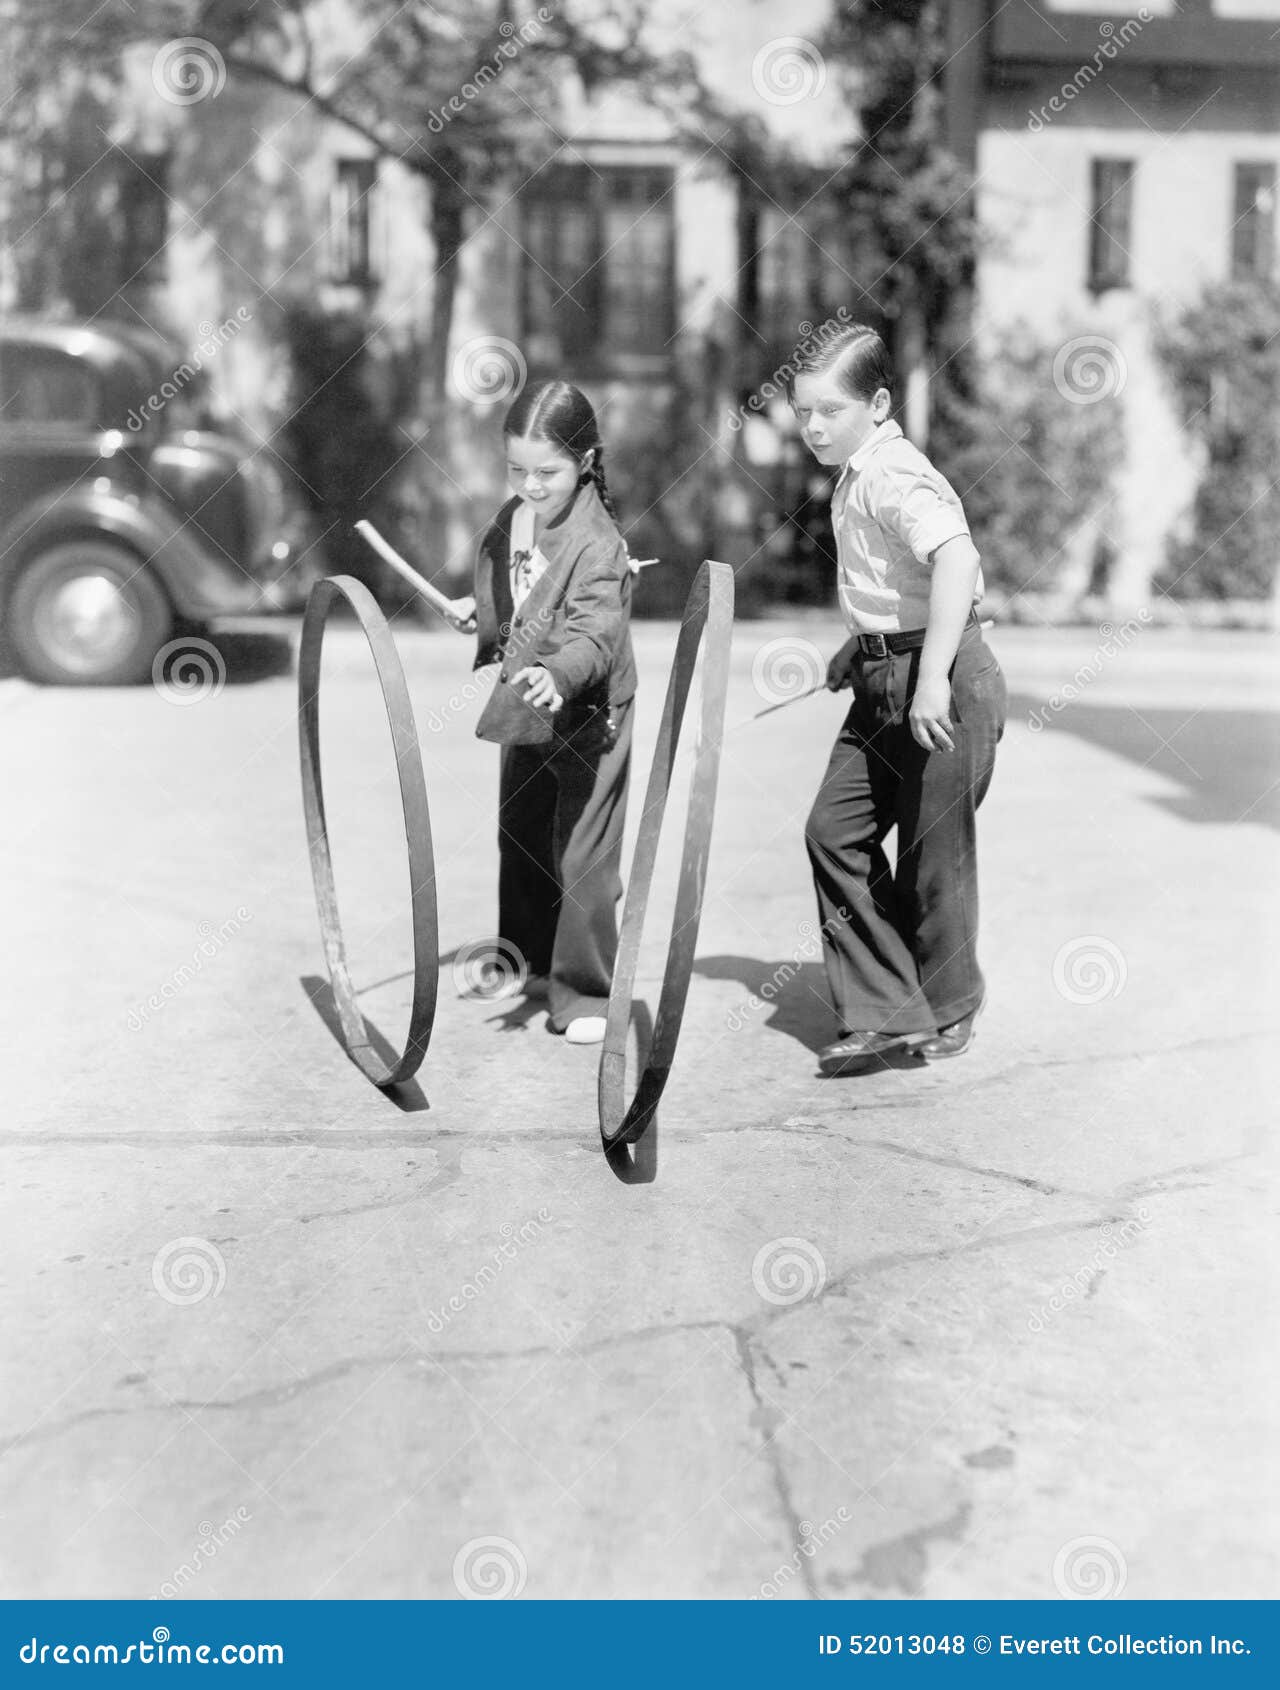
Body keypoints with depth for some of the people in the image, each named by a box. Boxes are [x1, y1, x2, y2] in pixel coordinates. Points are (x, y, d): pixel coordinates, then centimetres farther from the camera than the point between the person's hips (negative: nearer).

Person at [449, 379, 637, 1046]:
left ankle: (583, 994, 8)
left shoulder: (597, 544, -24)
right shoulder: (511, 520, 1)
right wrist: (481, 614, 5)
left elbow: (594, 634, -37)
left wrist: (557, 674, -52)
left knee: (583, 859, -3)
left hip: (585, 719, -8)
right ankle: (526, 957, 40)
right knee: (519, 836, 21)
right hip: (524, 712, 8)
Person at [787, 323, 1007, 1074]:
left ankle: (949, 1009, 25)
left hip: (943, 683, -10)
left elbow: (956, 559, -35)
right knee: (835, 830, 2)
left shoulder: (895, 477, -18)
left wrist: (932, 678, -39)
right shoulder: (860, 475, 13)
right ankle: (884, 1013, 7)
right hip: (885, 681, 10)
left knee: (933, 857, 2)